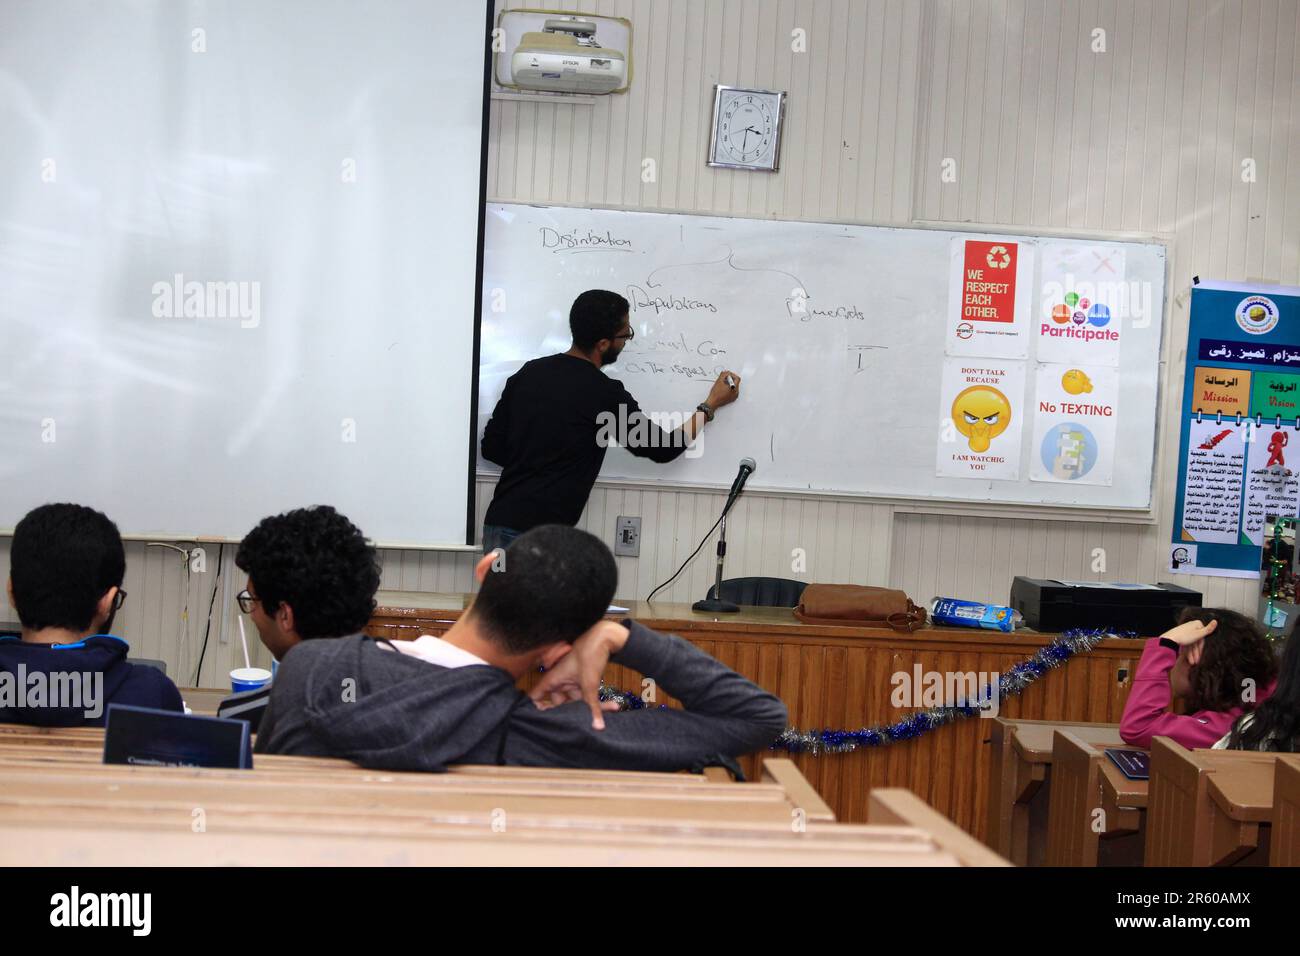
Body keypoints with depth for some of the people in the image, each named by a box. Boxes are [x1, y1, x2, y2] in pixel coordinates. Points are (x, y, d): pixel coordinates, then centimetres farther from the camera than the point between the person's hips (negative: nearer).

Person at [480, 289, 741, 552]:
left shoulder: (529, 373, 9)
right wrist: (711, 405, 16)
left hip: (498, 526, 7)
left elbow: (491, 447, 12)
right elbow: (663, 448, 4)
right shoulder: (604, 394, -9)